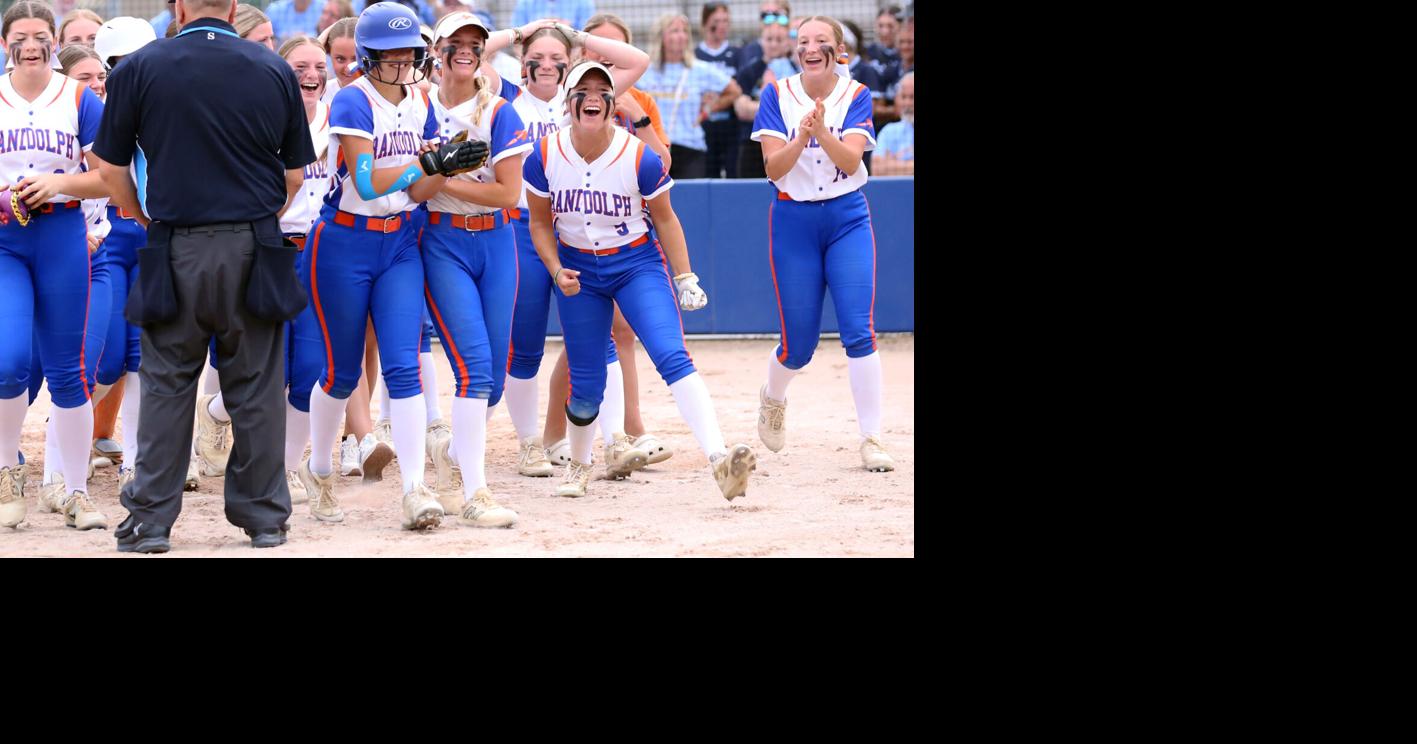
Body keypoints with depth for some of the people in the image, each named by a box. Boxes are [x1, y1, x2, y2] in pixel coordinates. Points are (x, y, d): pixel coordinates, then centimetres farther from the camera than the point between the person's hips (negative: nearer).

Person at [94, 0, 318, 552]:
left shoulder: (139, 69, -2)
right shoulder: (275, 72, 4)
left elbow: (111, 169, 2)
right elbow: (295, 173, 10)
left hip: (177, 250, -1)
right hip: (254, 248, 1)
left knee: (166, 386, 6)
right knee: (256, 386, 8)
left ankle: (151, 520, 6)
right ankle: (264, 516, 12)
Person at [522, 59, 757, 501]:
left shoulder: (639, 158, -16)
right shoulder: (544, 158, -10)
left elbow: (664, 218, -2)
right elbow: (541, 223, 3)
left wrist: (684, 278, -3)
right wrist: (556, 271, -11)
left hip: (637, 264, -2)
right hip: (578, 271, 2)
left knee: (673, 358, -22)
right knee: (586, 384, 5)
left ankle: (719, 460, -34)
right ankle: (578, 465, 35)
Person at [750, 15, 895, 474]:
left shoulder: (856, 96, -2)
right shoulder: (777, 96, -2)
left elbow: (851, 161, -15)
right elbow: (773, 166, -10)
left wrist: (822, 131, -33)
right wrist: (802, 136, -29)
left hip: (848, 221, 0)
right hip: (793, 222, 0)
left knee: (859, 331, -14)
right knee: (798, 344, 4)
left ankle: (871, 440, -11)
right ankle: (772, 399, 38)